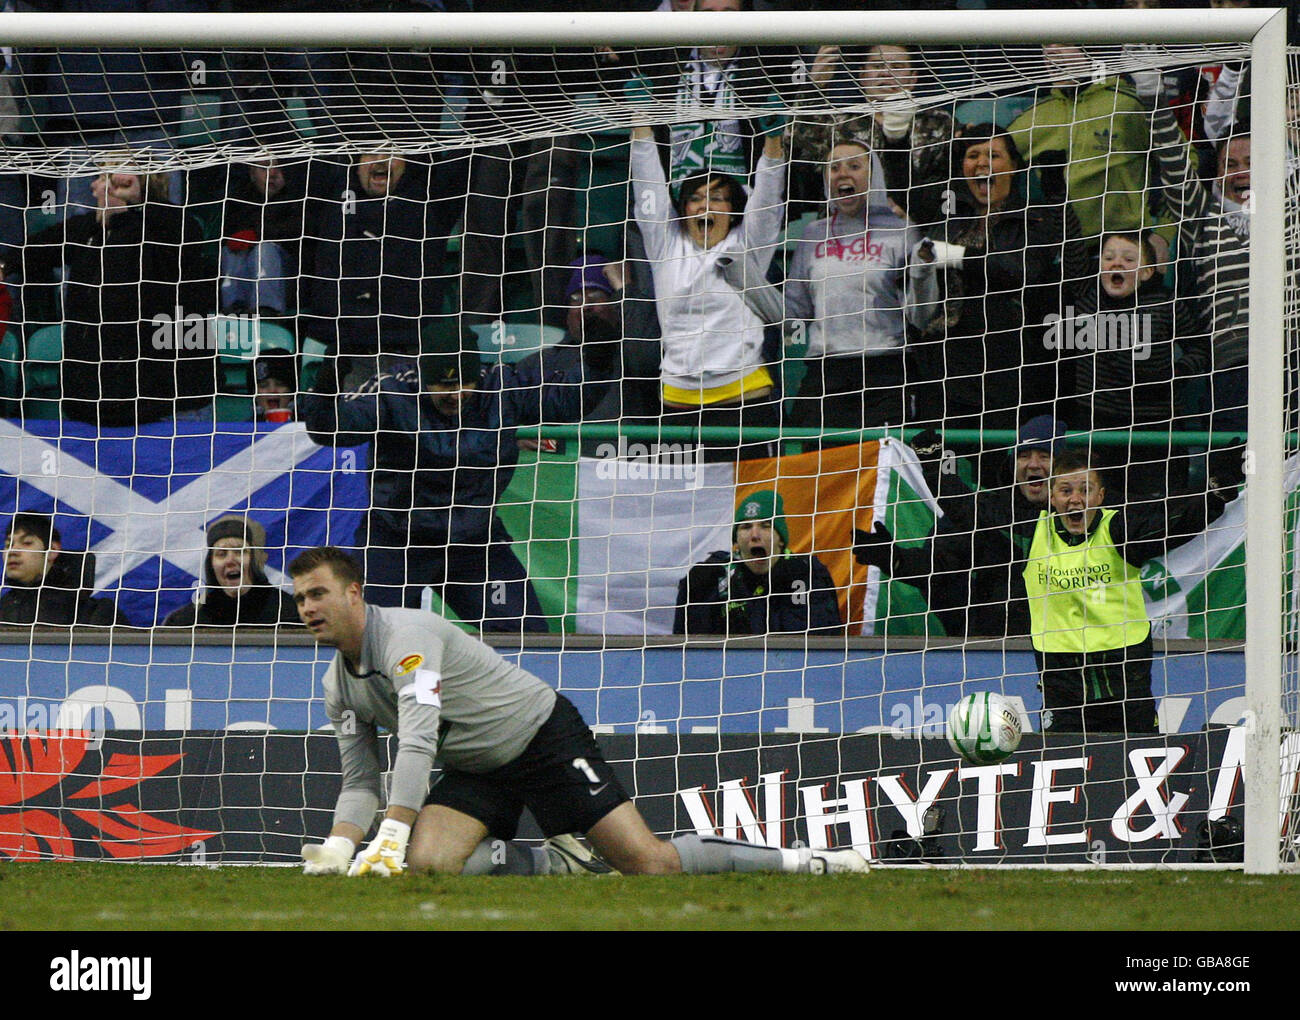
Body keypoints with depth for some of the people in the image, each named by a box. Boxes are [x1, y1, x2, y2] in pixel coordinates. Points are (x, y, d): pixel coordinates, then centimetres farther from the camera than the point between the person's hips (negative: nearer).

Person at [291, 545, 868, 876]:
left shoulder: (407, 635, -23)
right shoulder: (338, 686, 4)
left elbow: (418, 744, -33)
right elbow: (360, 783, 9)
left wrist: (391, 837, -39)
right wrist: (338, 849, -11)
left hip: (543, 735, -8)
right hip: (476, 773, 8)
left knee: (650, 864, -14)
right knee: (422, 865, -19)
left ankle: (804, 863, 2)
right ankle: (558, 865, 3)